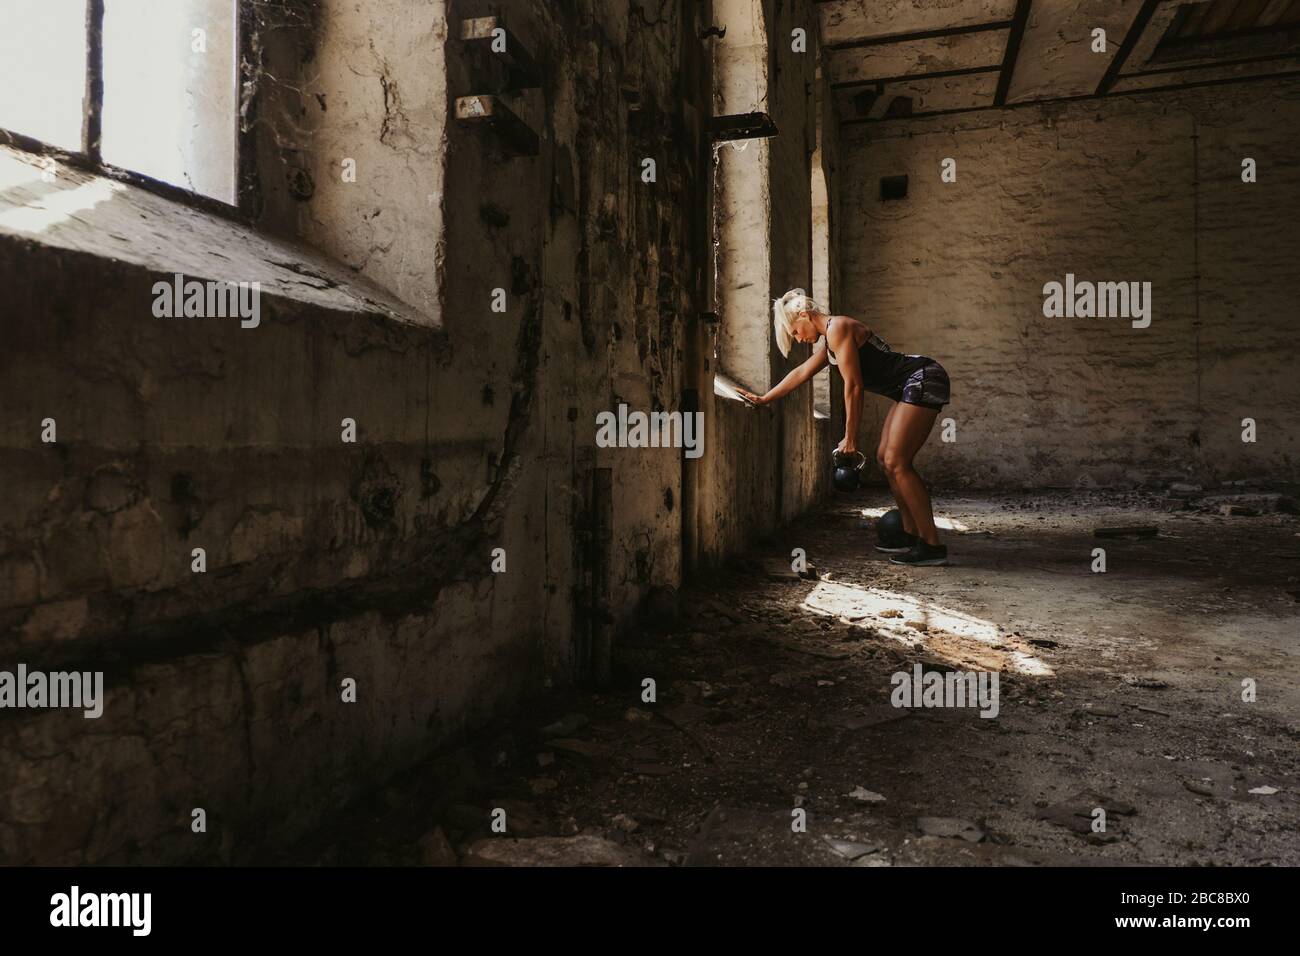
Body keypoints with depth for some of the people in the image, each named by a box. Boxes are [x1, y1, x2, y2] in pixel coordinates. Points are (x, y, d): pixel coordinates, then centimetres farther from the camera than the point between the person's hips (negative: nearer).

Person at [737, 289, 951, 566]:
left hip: (923, 380, -10)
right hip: (910, 387, 10)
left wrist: (850, 437, -10)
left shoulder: (837, 328, -13)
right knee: (886, 458, 12)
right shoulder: (831, 339, 18)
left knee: (896, 462, -13)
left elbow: (853, 385, -15)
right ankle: (911, 534, 18)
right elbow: (802, 373, 29)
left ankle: (932, 545, -10)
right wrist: (764, 399, 33)